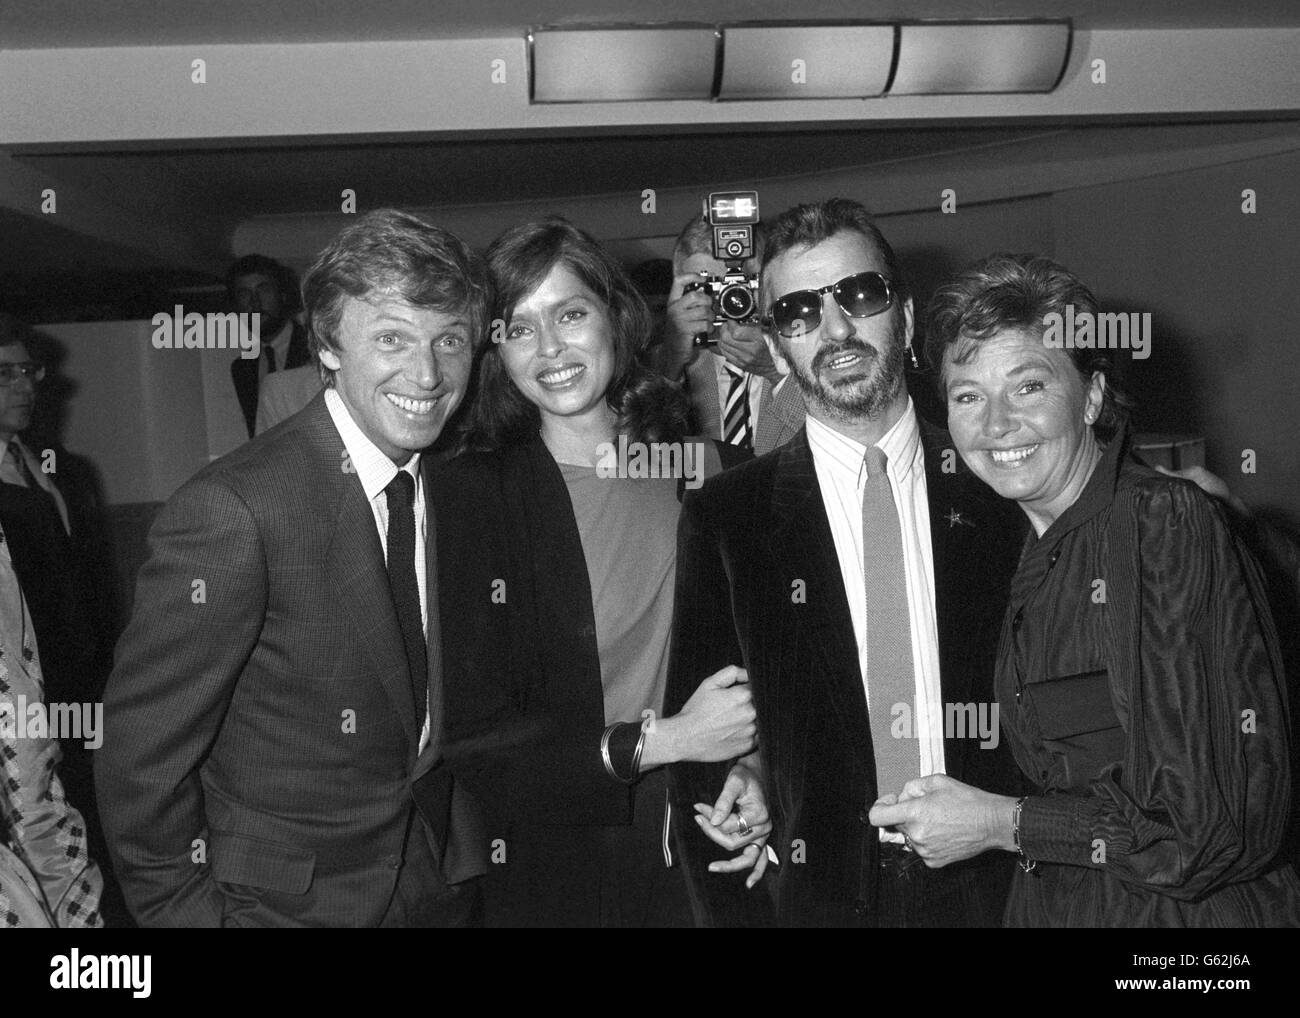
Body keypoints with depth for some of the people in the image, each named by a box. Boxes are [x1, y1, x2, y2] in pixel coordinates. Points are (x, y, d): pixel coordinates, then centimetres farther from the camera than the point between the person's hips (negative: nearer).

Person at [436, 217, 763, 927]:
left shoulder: (718, 475, -3)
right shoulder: (468, 495, -11)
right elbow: (469, 736, -13)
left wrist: (753, 773, -12)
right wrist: (662, 741, -17)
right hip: (546, 878, -2)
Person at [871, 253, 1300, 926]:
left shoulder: (1169, 524, -20)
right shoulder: (1031, 555, 3)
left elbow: (1225, 828, -23)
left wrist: (1000, 823, -17)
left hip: (1187, 912, -7)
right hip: (1049, 906, 7)